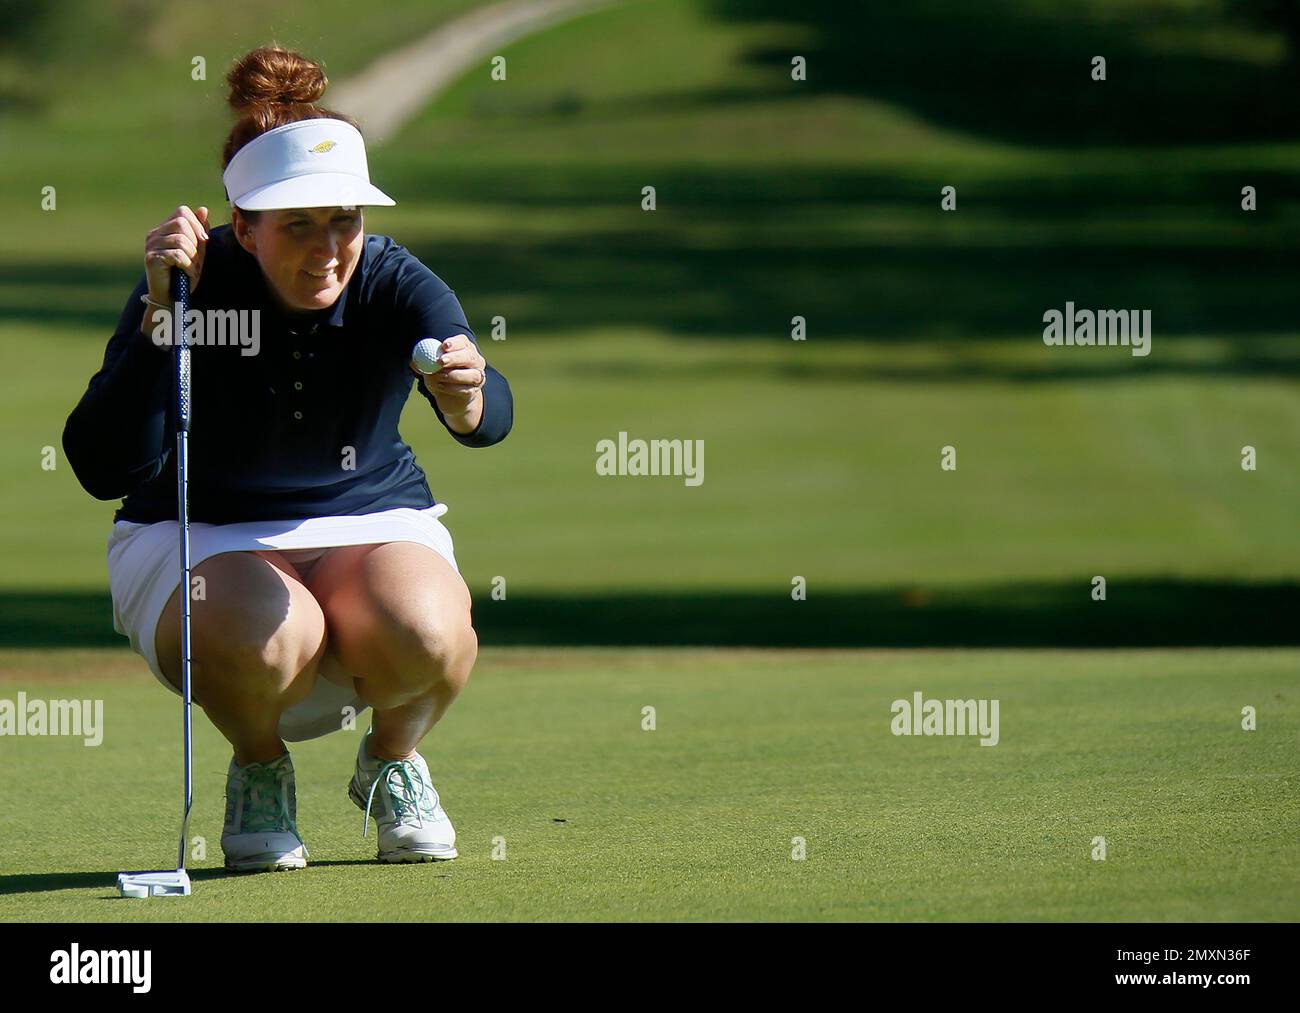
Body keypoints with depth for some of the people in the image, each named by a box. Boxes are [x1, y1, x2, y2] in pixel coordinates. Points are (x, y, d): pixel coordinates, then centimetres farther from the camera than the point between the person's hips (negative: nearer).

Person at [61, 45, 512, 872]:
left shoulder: (393, 285, -15)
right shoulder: (196, 286, -20)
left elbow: (491, 420, -33)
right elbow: (104, 470, -30)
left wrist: (467, 400, -58)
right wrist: (162, 318, -41)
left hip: (371, 523, 2)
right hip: (200, 538, -2)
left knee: (423, 634, -32)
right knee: (264, 639, -36)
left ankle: (395, 759, 4)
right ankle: (260, 769, -1)